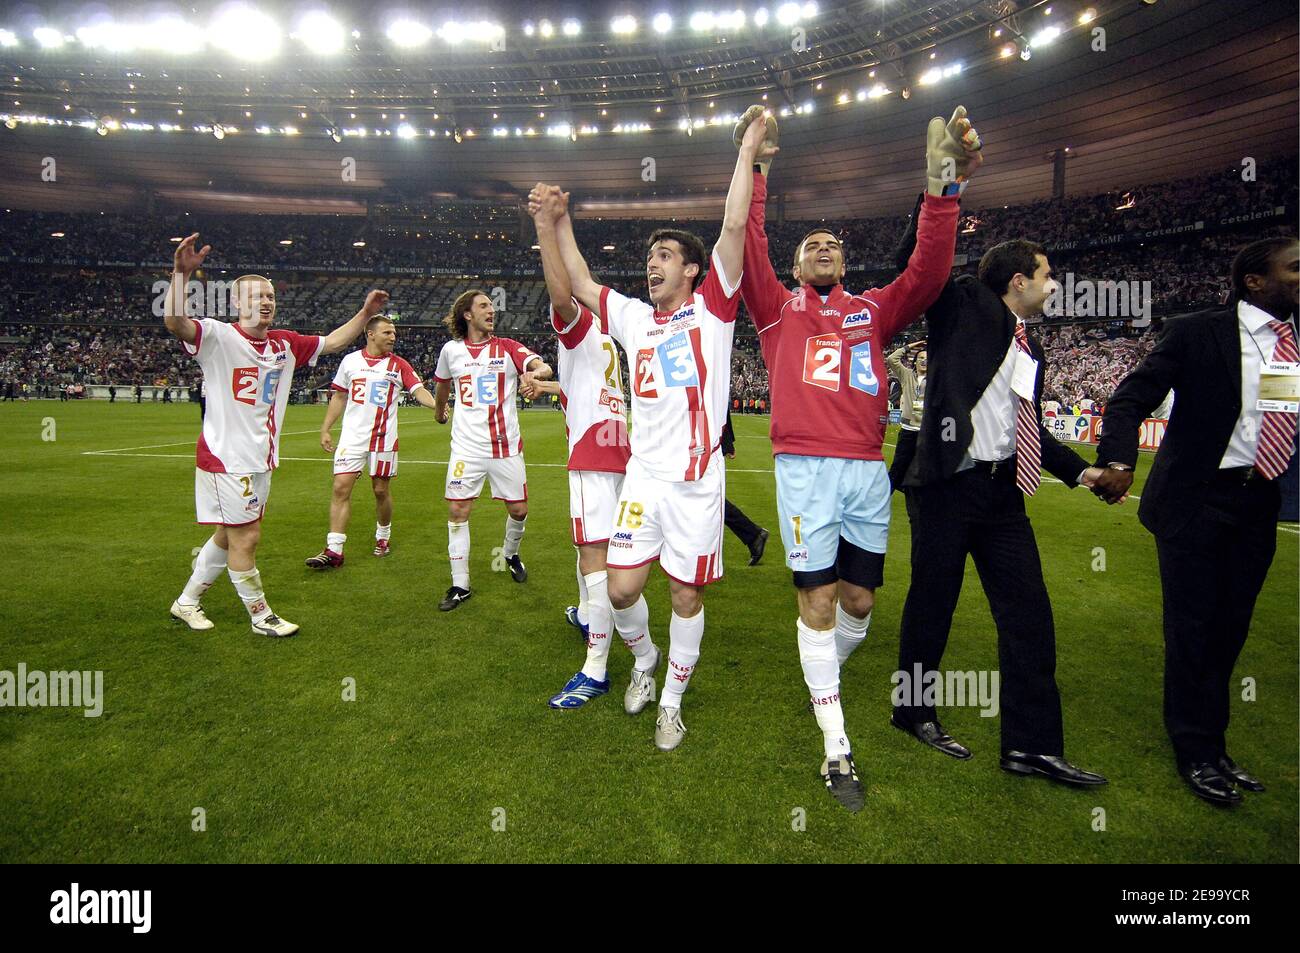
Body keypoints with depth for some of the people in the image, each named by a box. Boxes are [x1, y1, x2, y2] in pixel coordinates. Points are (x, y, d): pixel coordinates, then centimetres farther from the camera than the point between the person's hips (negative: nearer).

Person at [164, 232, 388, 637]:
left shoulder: (285, 344, 8)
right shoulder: (218, 336, -12)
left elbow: (332, 342, 17)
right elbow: (174, 322, -30)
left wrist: (365, 313, 9)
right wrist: (181, 272, -42)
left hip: (260, 458, 7)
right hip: (227, 456, -7)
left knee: (228, 535, 17)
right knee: (246, 537, 0)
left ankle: (187, 602, 35)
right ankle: (261, 616, 16)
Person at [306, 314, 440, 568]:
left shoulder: (399, 365, 2)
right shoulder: (350, 361, 6)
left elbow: (419, 390, -9)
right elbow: (338, 397, 13)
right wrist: (325, 429, 9)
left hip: (384, 438, 0)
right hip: (352, 436, 1)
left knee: (381, 490, 8)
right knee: (341, 488, -7)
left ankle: (383, 537, 30)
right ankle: (334, 550, -4)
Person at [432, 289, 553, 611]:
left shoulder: (507, 348, 0)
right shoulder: (451, 350, 3)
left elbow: (542, 366, -18)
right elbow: (442, 385, 23)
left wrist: (540, 370, -41)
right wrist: (439, 412, 36)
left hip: (506, 446, 0)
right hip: (467, 447, 0)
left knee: (518, 509, 6)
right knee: (457, 511, -3)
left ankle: (510, 553, 39)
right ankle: (460, 585, 9)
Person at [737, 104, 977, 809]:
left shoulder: (873, 310, 16)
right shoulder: (778, 307, 12)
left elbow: (927, 274, 1)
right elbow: (748, 248, 0)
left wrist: (942, 189, -10)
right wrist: (756, 168, -3)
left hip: (869, 471, 3)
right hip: (806, 468, -3)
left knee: (859, 600, 10)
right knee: (817, 599, -2)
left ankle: (826, 674, 41)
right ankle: (835, 745, 9)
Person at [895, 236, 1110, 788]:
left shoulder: (1031, 352, 19)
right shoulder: (965, 306, 0)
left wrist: (1080, 470, 17)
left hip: (1002, 492, 7)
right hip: (948, 486, -7)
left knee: (1028, 611, 5)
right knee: (932, 604, 5)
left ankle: (1032, 743, 15)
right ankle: (914, 712, 26)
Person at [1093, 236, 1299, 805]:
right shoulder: (1195, 333, -8)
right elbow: (1132, 398, -14)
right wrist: (1118, 461, -30)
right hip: (1198, 500, -5)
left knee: (1230, 628, 14)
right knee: (1193, 627, 3)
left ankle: (1211, 744, 29)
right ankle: (1197, 753, 18)